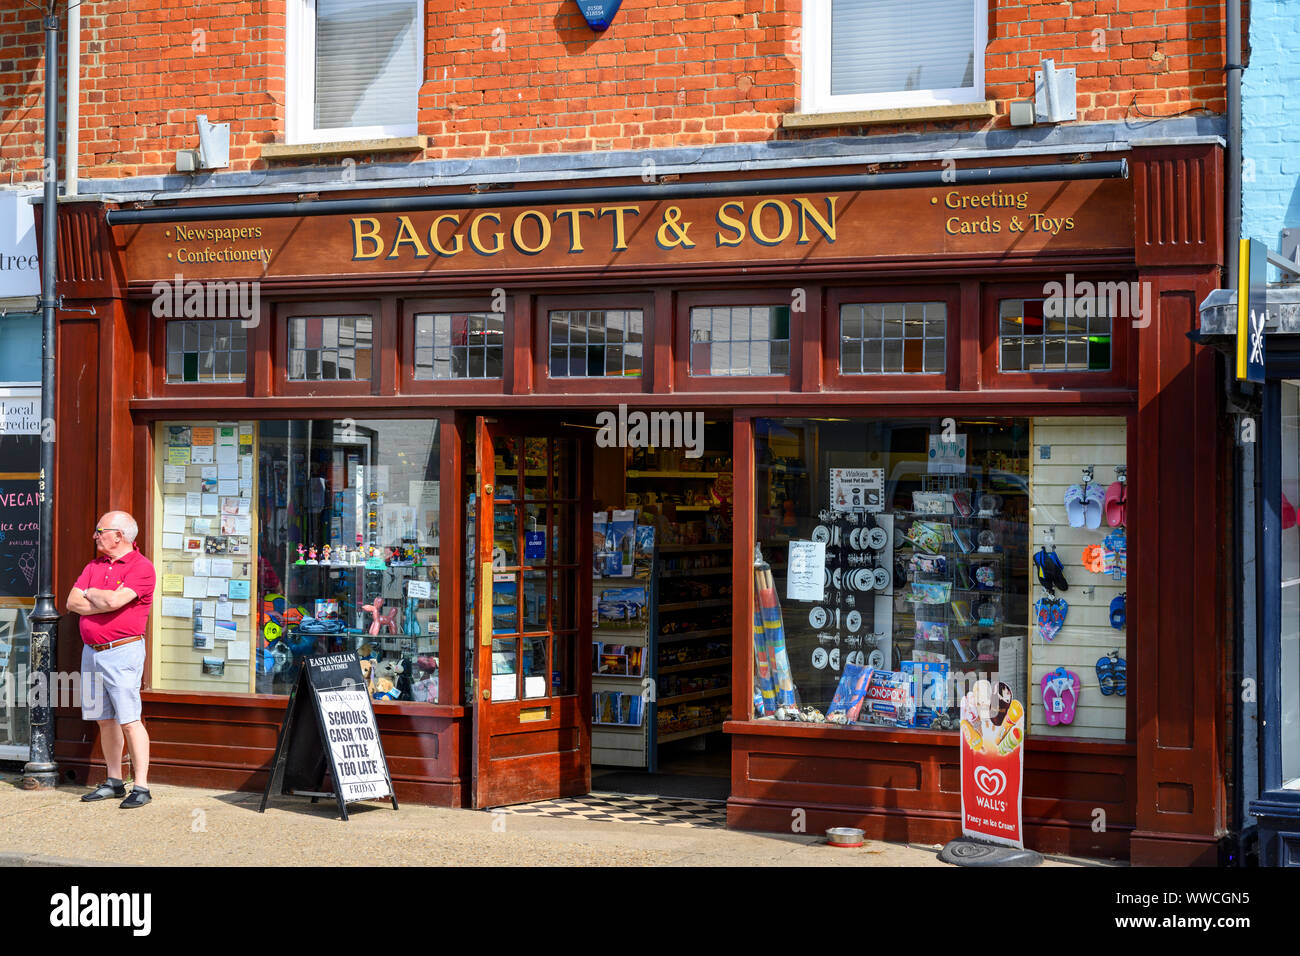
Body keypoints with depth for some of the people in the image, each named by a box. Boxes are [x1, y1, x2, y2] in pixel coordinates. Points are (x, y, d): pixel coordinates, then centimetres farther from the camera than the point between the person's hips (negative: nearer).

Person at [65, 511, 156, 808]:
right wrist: (105, 602, -9)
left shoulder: (141, 566, -8)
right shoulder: (95, 565, 16)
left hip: (123, 651, -7)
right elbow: (72, 602, 5)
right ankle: (114, 782, 20)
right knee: (105, 719, 11)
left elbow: (114, 600, -21)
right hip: (92, 651, 8)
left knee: (129, 720, -10)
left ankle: (141, 786, -7)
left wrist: (92, 593, -2)